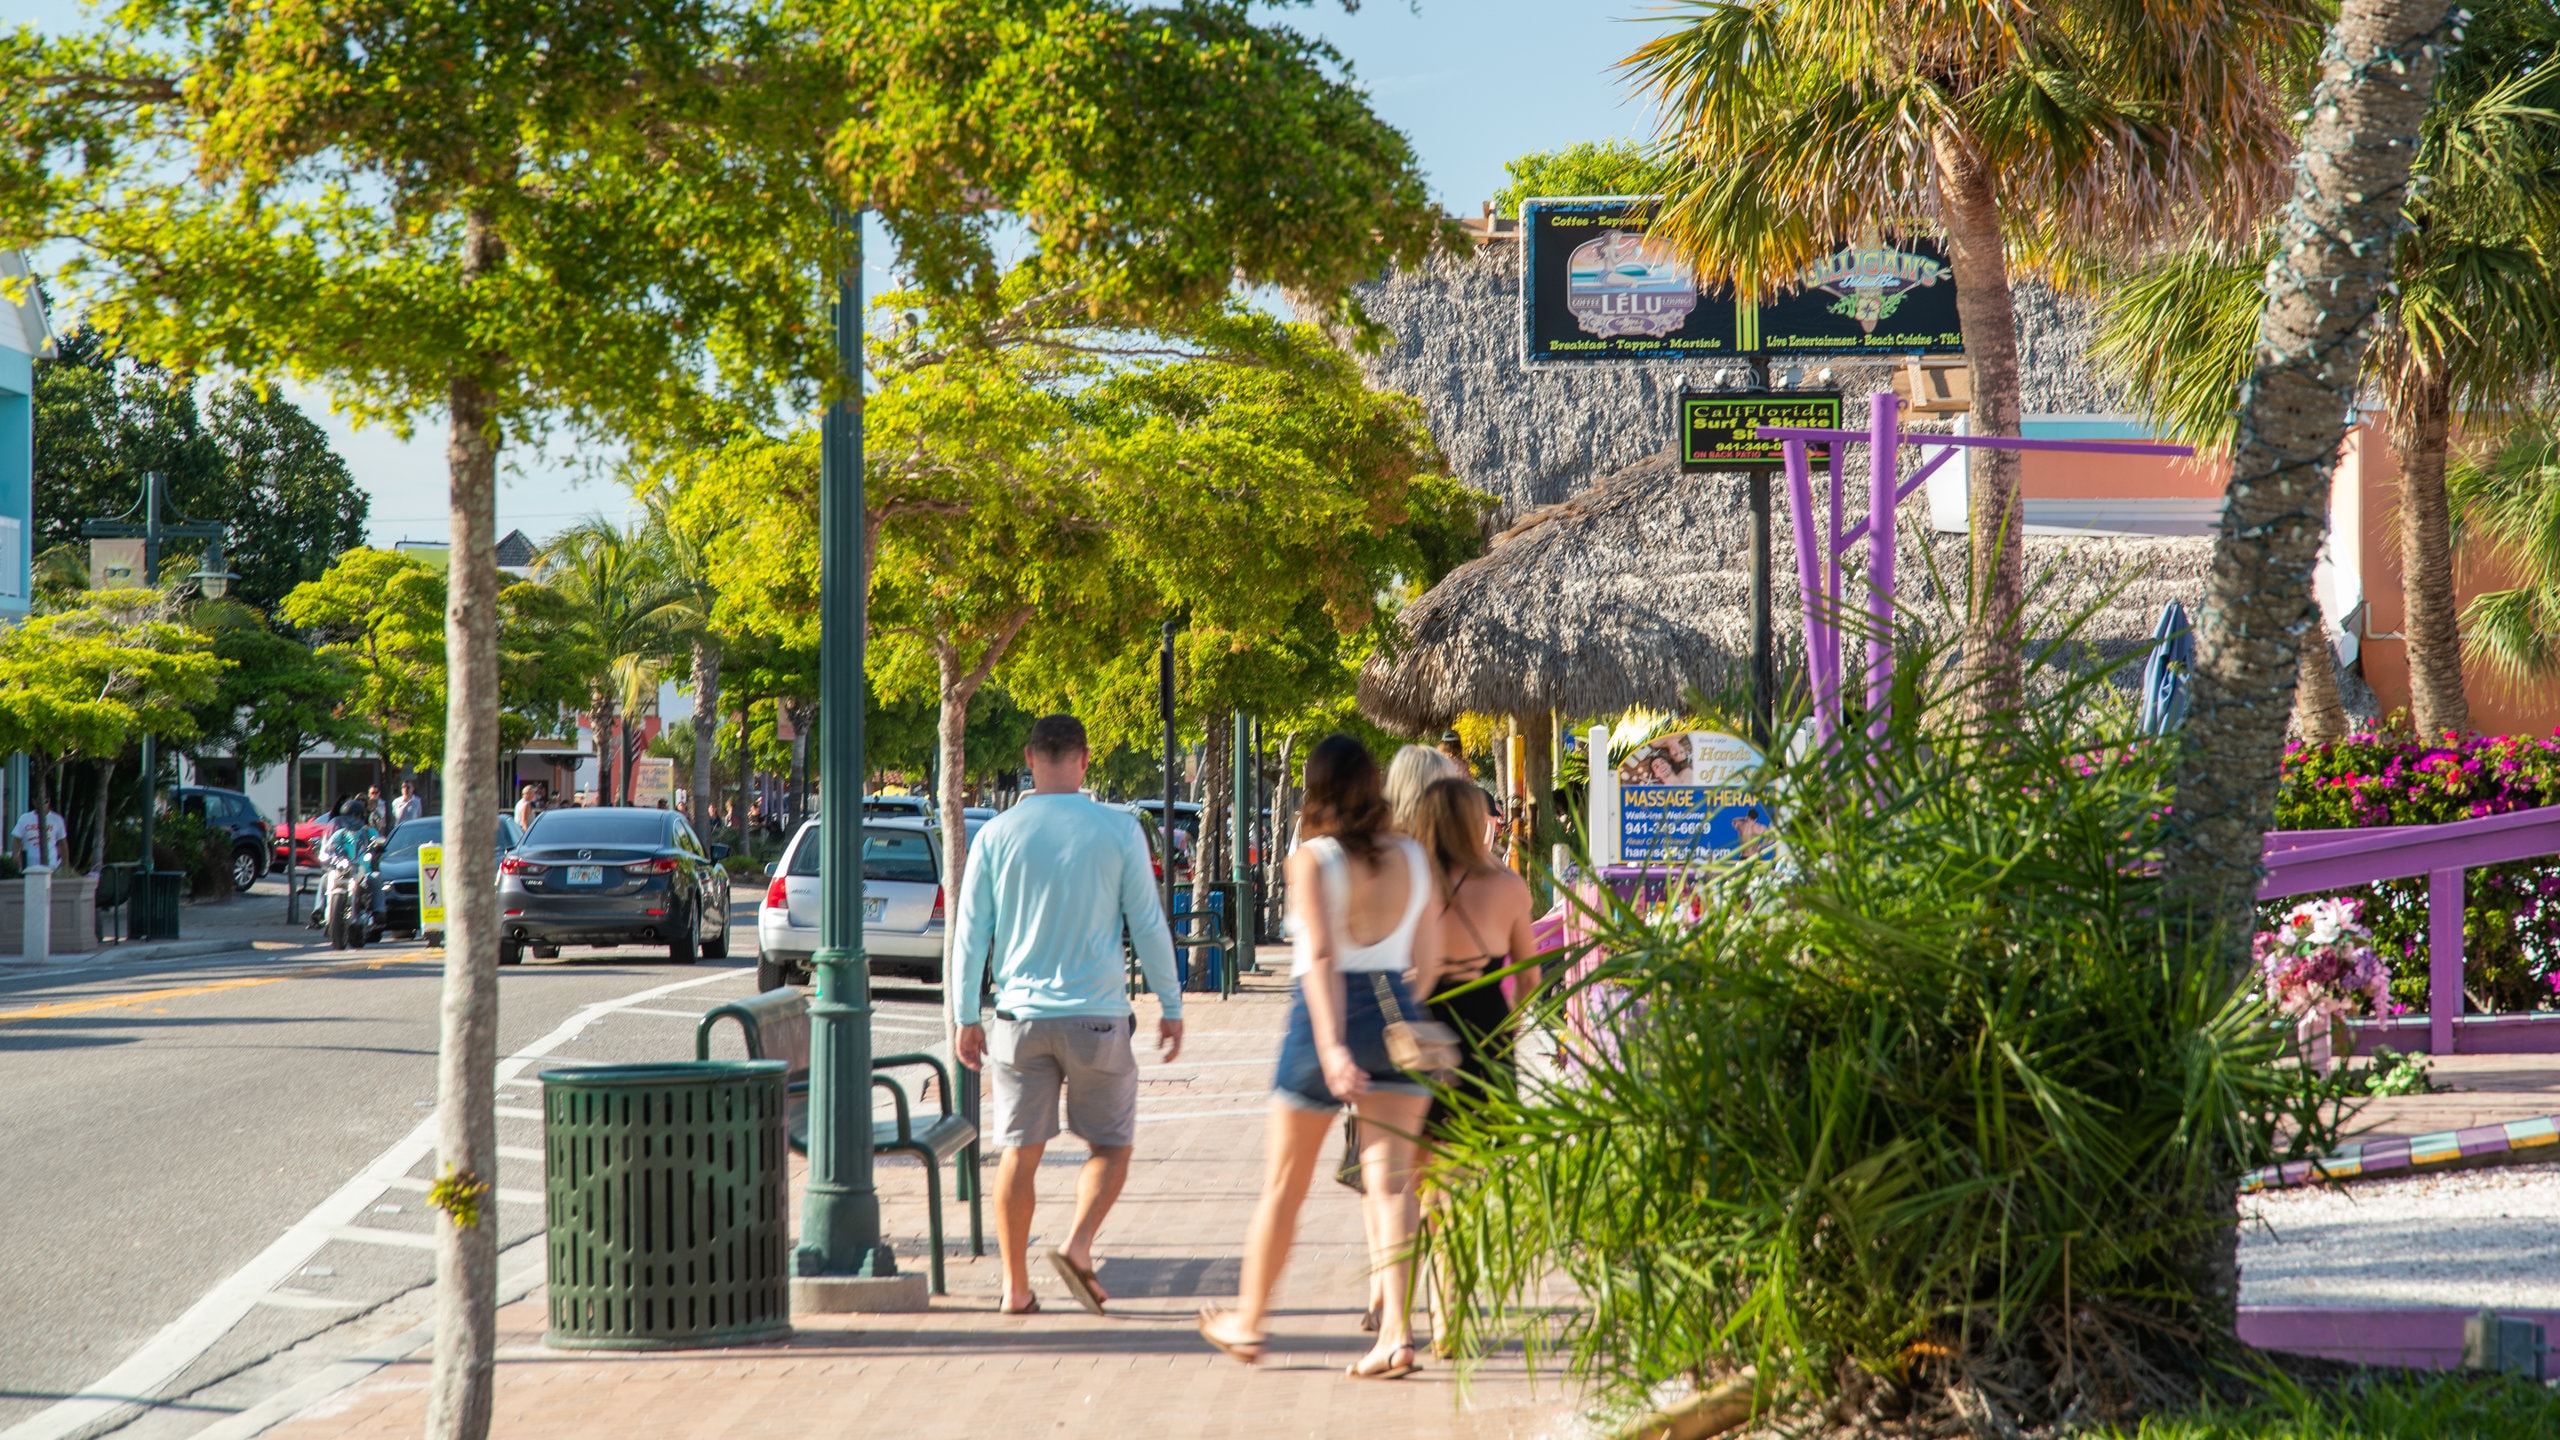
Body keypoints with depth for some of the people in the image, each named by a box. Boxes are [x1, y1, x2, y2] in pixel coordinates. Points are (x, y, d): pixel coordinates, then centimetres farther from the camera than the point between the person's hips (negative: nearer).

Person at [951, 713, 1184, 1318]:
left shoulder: (997, 835, 1)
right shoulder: (1118, 831, -3)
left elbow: (971, 933, 4)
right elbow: (1148, 925, 0)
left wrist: (966, 1017, 11)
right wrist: (1171, 1006, 9)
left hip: (1020, 1016, 2)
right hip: (1097, 1015, -2)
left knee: (1019, 1154, 7)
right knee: (1111, 1144, 11)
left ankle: (1016, 1286, 8)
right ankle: (1078, 1245, -11)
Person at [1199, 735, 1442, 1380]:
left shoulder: (1313, 860, -8)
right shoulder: (1413, 859, 5)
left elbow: (1322, 957, -18)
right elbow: (1429, 959, 9)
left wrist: (1332, 1044, -24)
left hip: (1328, 1013, -3)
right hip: (1396, 1013, 3)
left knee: (1284, 1184, 11)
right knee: (1389, 1183, -1)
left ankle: (1247, 1322, 25)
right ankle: (1397, 1331, -15)